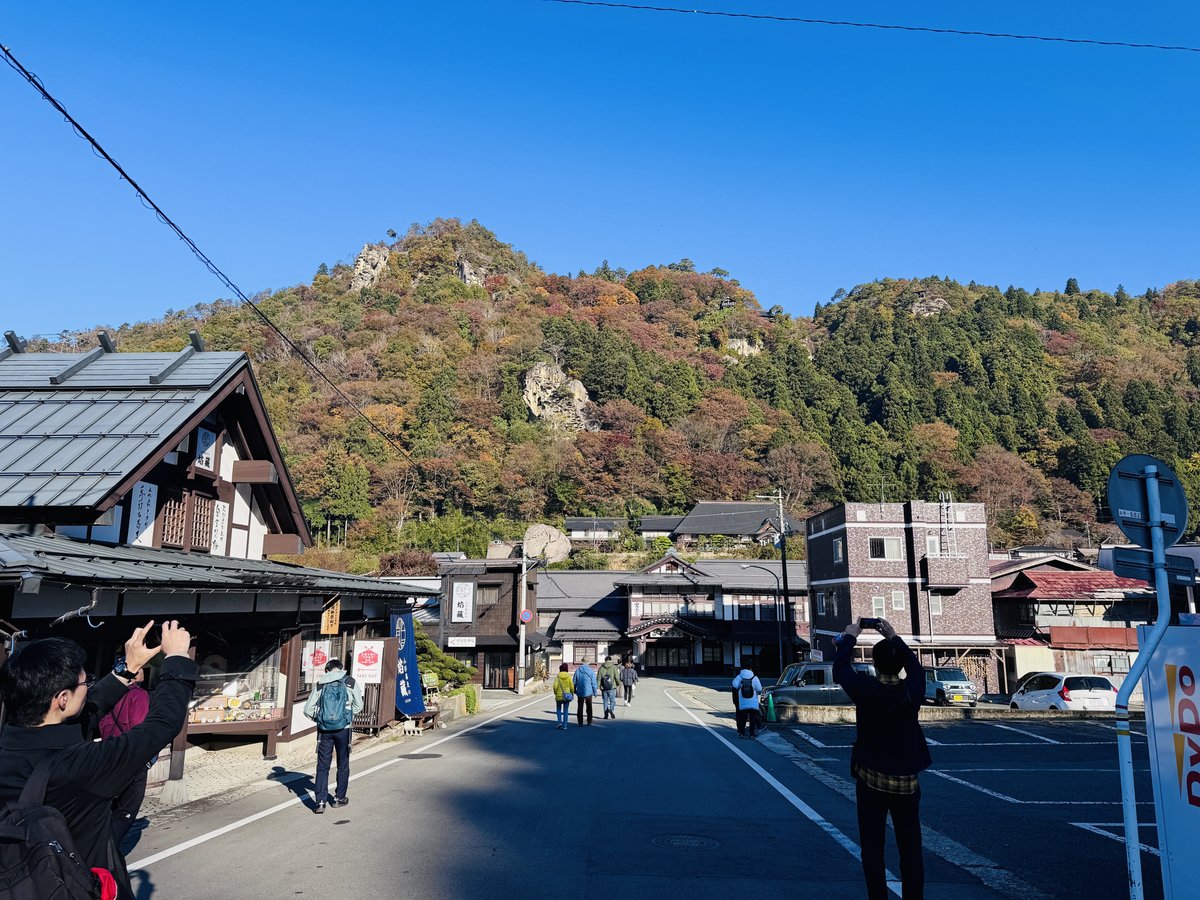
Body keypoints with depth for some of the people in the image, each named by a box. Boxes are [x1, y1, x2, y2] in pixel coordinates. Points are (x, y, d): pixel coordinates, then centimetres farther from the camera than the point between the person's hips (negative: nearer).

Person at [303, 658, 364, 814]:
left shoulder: (320, 684, 3)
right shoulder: (350, 683, 0)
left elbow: (308, 709, 2)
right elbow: (358, 706, 5)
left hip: (324, 730, 1)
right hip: (343, 729, -1)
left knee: (322, 766, 6)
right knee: (343, 765, 14)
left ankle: (320, 801, 1)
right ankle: (339, 798, 23)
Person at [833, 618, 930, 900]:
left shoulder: (866, 688, -17)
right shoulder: (913, 690, -10)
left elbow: (840, 668, 0)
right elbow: (916, 666, 12)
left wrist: (849, 637, 12)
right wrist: (894, 638, 19)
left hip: (872, 779, -2)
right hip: (906, 781, 2)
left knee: (872, 849, 7)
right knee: (911, 849, 10)